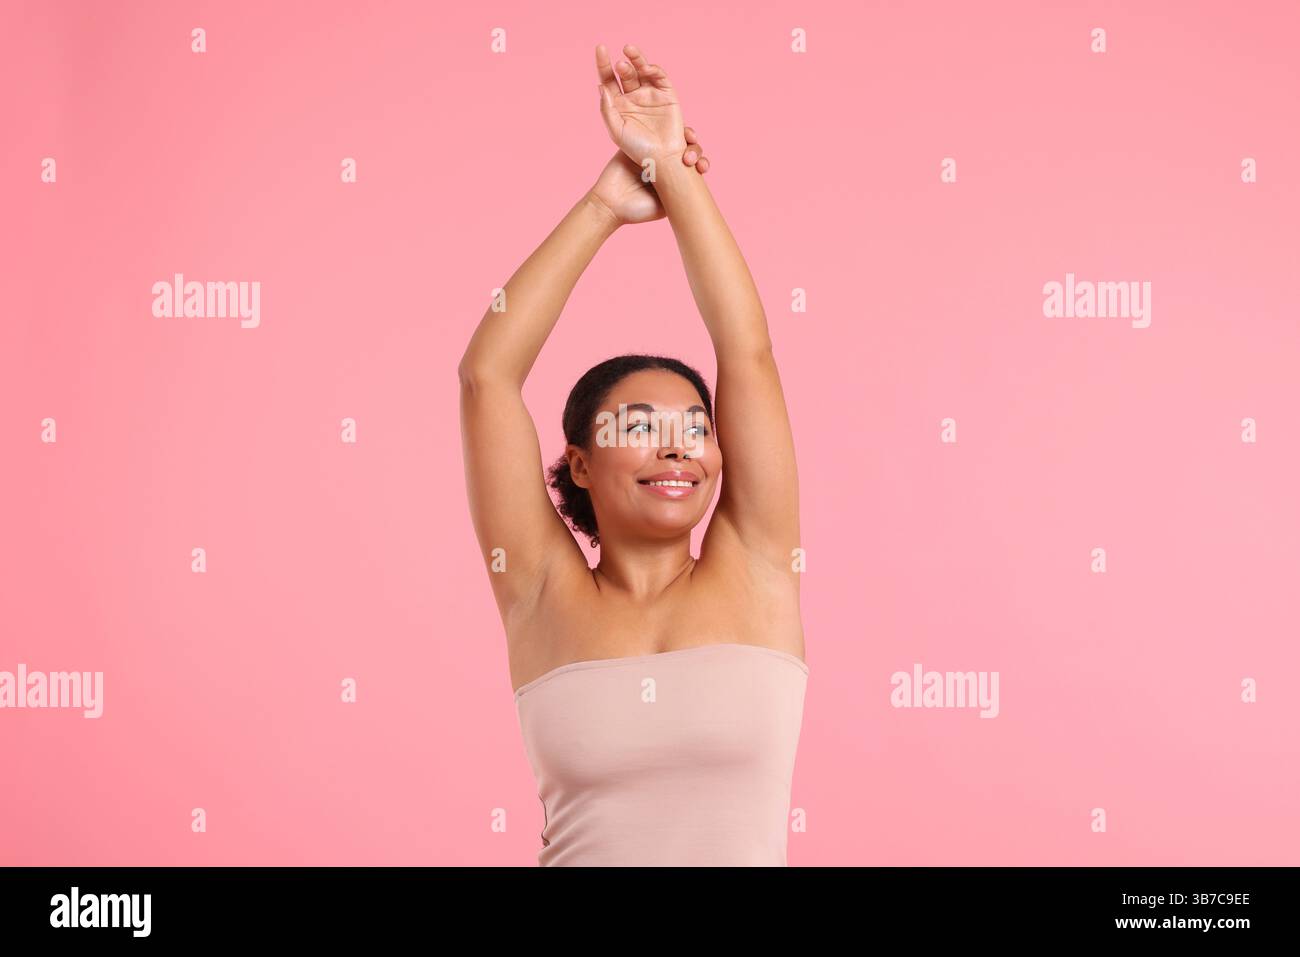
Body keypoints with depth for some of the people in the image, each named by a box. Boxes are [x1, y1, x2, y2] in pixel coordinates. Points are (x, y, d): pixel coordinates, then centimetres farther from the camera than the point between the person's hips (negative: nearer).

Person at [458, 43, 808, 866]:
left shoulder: (754, 573, -2)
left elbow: (748, 354, -5)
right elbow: (487, 374, -7)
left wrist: (673, 172, -2)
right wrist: (607, 204, -4)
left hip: (749, 849, 0)